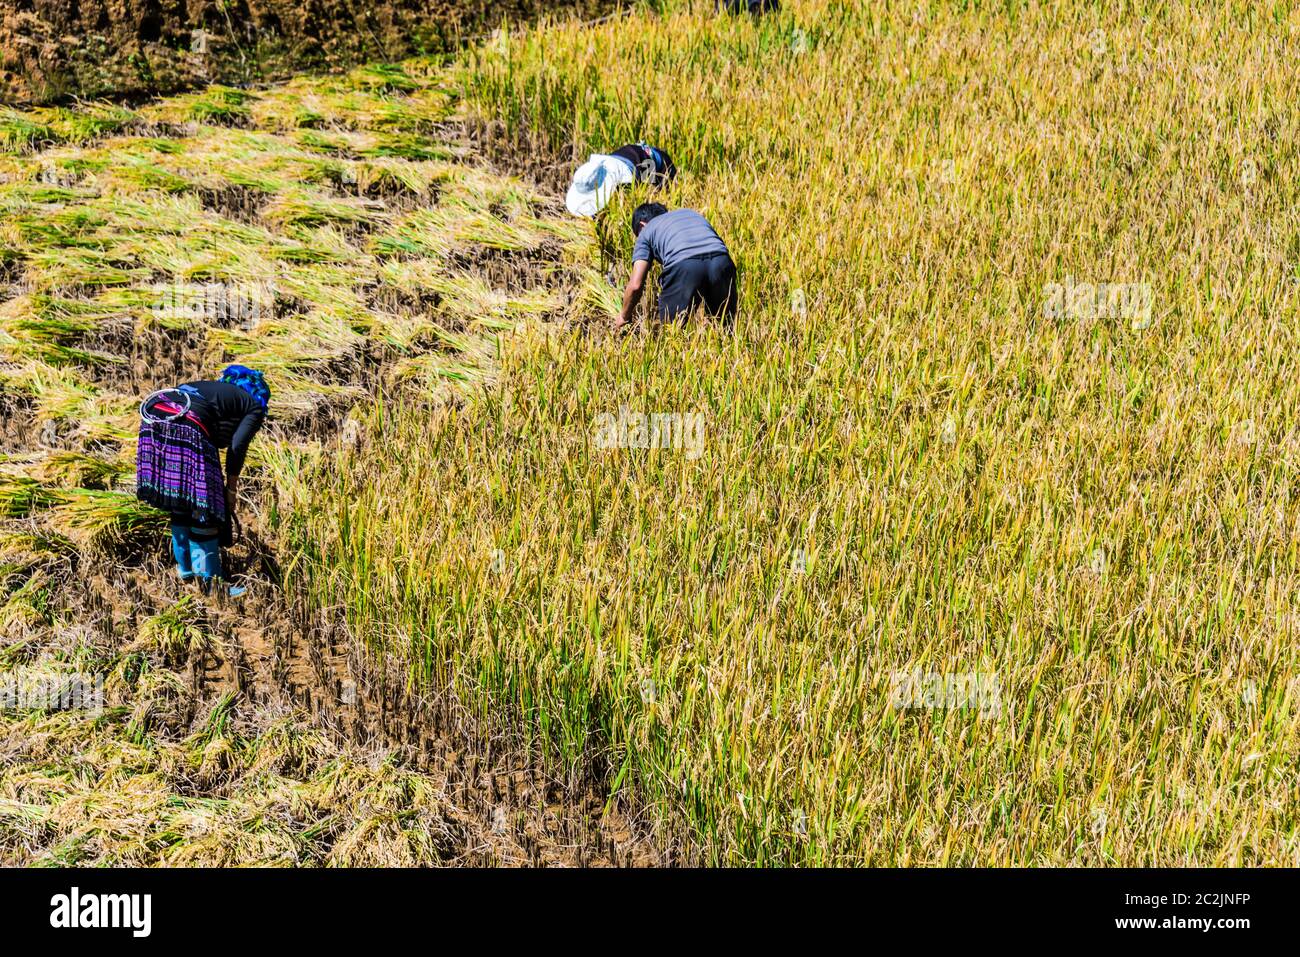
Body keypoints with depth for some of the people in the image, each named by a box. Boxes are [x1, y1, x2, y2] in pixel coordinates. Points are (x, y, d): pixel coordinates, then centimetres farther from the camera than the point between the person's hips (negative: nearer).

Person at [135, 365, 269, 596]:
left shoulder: (215, 387, 37)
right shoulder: (255, 408, 16)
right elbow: (237, 446, 1)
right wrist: (231, 489, 11)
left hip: (154, 418, 7)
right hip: (187, 428, -7)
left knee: (180, 501, 23)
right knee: (204, 507, 4)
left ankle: (186, 569, 34)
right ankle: (209, 581, 10)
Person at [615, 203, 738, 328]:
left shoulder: (646, 231, 26)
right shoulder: (690, 213, 39)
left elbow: (635, 285, 15)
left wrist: (624, 317, 31)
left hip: (683, 266, -3)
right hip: (721, 261, 4)